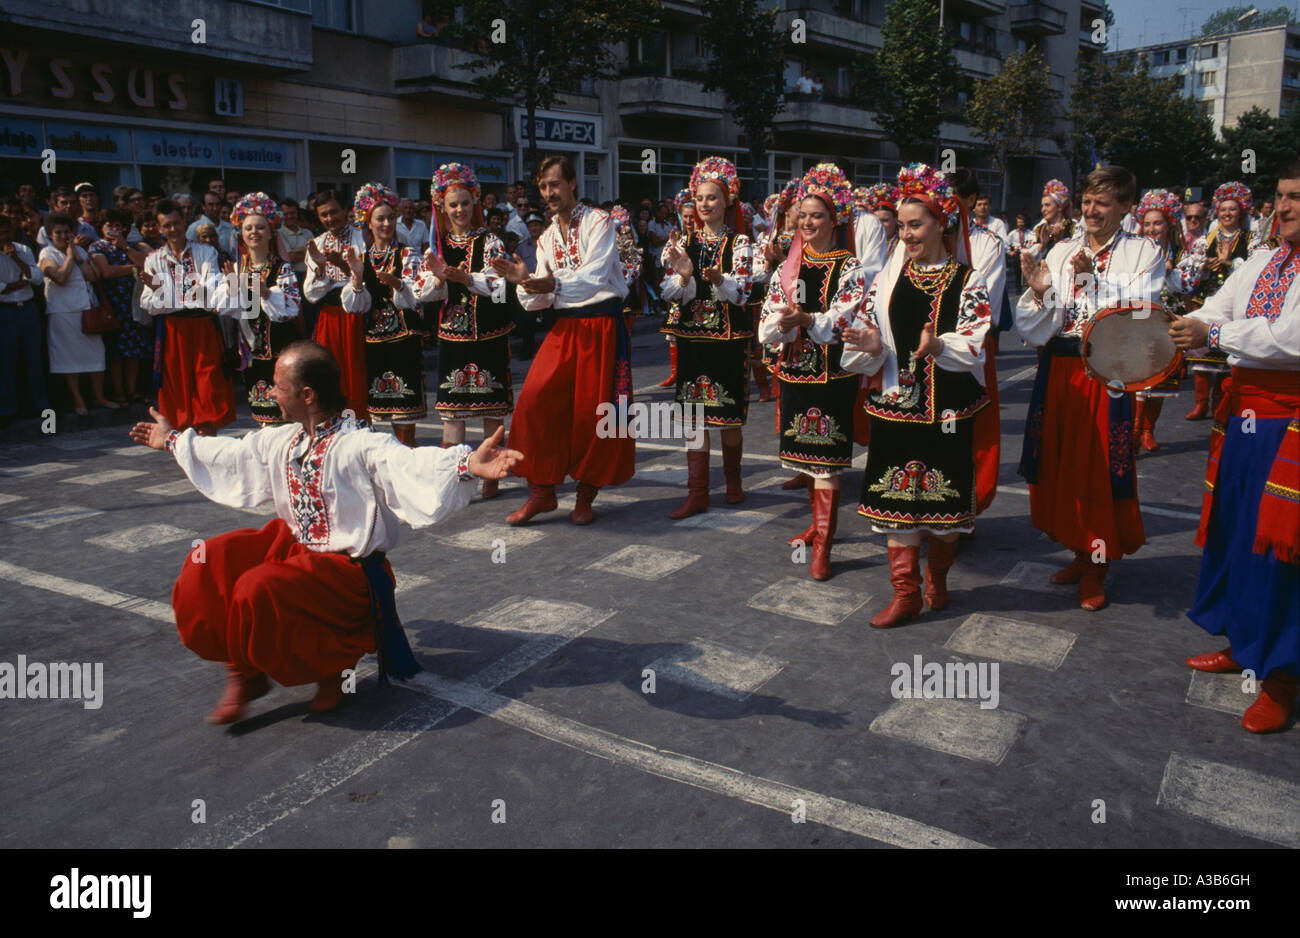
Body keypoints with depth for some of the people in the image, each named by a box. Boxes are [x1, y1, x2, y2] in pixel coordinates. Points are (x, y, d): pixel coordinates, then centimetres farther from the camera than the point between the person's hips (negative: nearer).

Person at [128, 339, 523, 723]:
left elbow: (414, 466, -36)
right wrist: (173, 440, 40)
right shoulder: (280, 441, 10)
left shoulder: (362, 446, -19)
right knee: (210, 562, -9)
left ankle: (329, 668, -3)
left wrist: (469, 465, -56)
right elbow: (228, 455, 28)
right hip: (294, 545, 8)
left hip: (347, 567, -8)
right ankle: (243, 670, 6)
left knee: (260, 590, -30)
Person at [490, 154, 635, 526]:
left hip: (602, 325, -5)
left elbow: (594, 276, -20)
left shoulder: (598, 222, -4)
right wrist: (523, 282, -13)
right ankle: (542, 491, 5)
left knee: (594, 409, -2)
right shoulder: (546, 238, 15)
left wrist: (554, 283, -37)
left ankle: (586, 496, 14)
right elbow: (540, 299, 8)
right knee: (536, 400, -7)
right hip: (564, 327, 5)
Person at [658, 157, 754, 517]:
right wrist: (684, 275, -20)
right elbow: (669, 294, 0)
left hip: (728, 339, -2)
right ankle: (697, 493, 6)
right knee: (693, 415, 1)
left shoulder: (739, 243, 0)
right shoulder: (684, 242, 7)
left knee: (729, 415, 5)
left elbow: (740, 292, -12)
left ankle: (733, 479, 29)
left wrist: (718, 278, -31)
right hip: (691, 338, 2)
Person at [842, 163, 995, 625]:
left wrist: (939, 346, -30)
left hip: (948, 409, -2)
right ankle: (905, 592, 14)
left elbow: (974, 345, -11)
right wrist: (872, 347, -17)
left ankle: (936, 577, 30)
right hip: (896, 404, 2)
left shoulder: (967, 281, 0)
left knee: (945, 497, 6)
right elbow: (865, 331, 6)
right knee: (895, 497, 3)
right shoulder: (889, 278, 9)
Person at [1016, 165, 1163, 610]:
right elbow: (1037, 328, 4)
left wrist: (1092, 279, -21)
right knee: (1061, 464, 9)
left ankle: (1096, 569, 14)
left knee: (1100, 468, -1)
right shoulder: (1061, 251, 11)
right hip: (1059, 370, 4)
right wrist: (1039, 290, -15)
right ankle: (1081, 553, 28)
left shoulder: (1144, 253, 4)